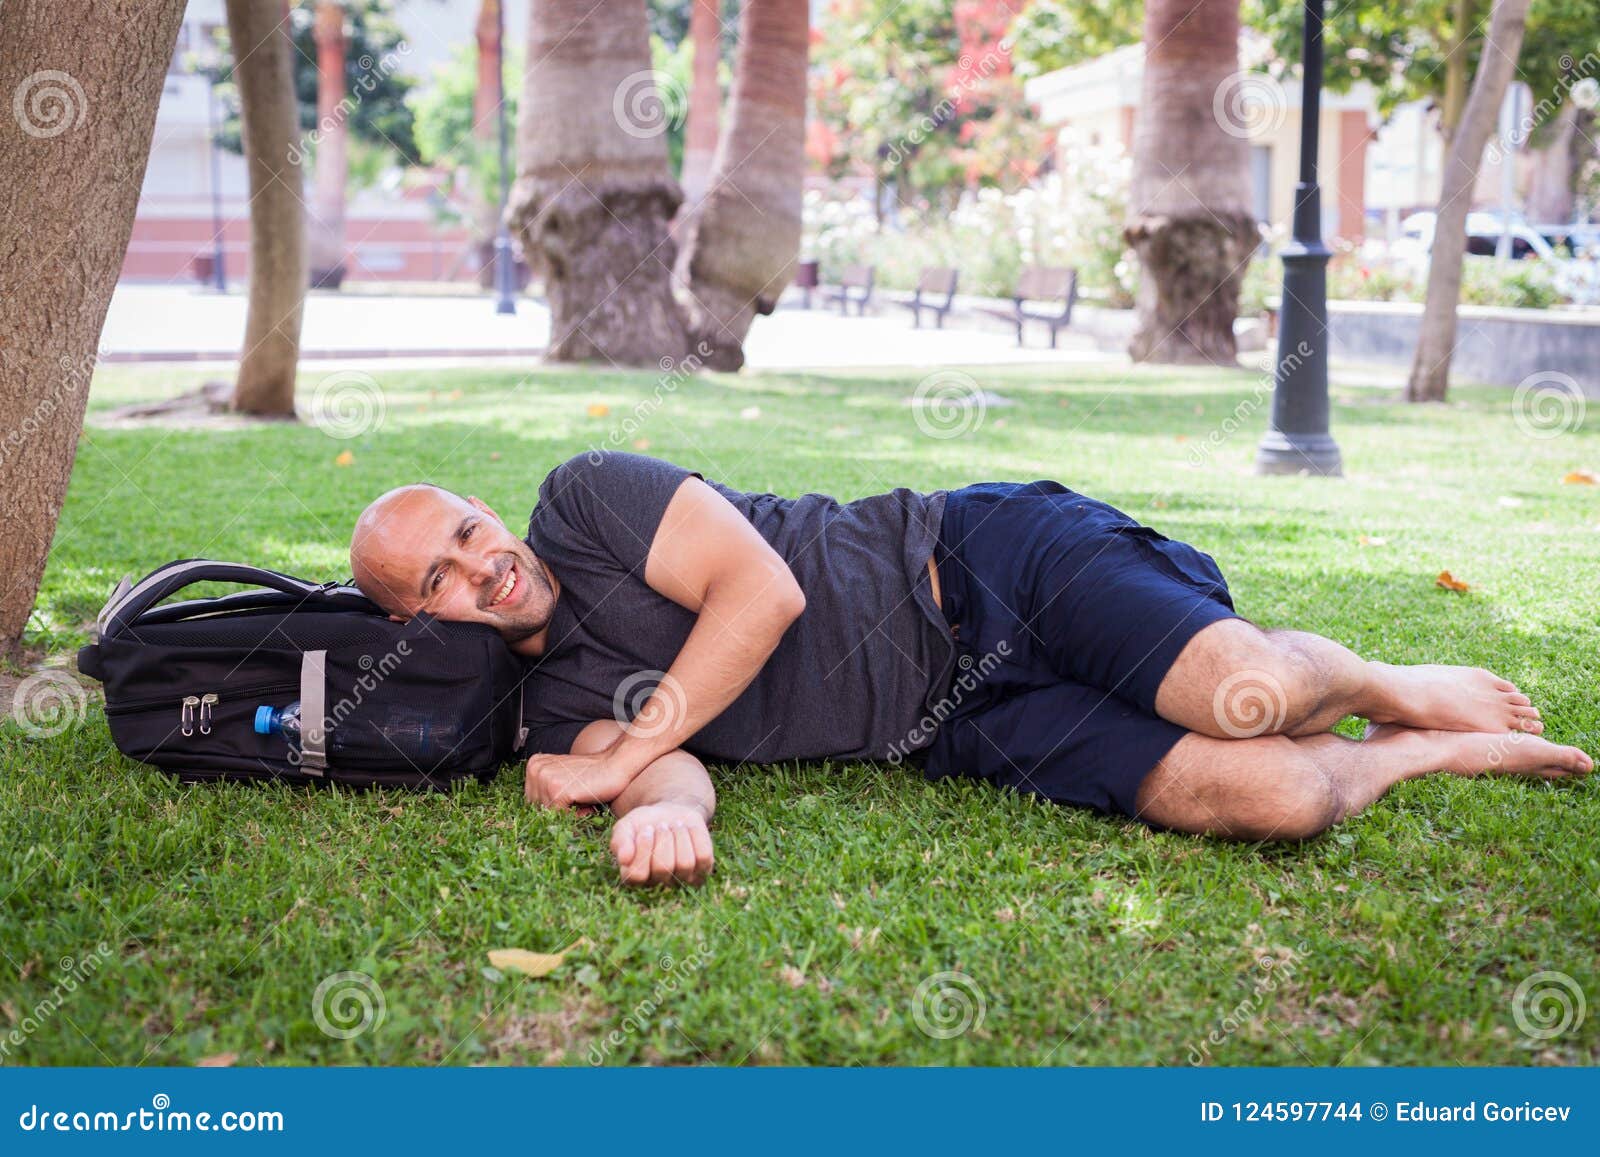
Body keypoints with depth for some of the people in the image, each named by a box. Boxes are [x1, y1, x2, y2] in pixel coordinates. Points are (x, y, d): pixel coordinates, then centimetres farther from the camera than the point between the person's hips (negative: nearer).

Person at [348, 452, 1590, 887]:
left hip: (973, 559, -2)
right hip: (963, 730, 2)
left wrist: (624, 754, -13)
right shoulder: (559, 707, 8)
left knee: (1240, 694, -26)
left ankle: (1396, 690, 11)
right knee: (1264, 797, -19)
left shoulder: (584, 496, -4)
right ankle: (1429, 757, 13)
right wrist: (664, 806, -35)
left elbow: (764, 590, -15)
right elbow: (677, 764, -10)